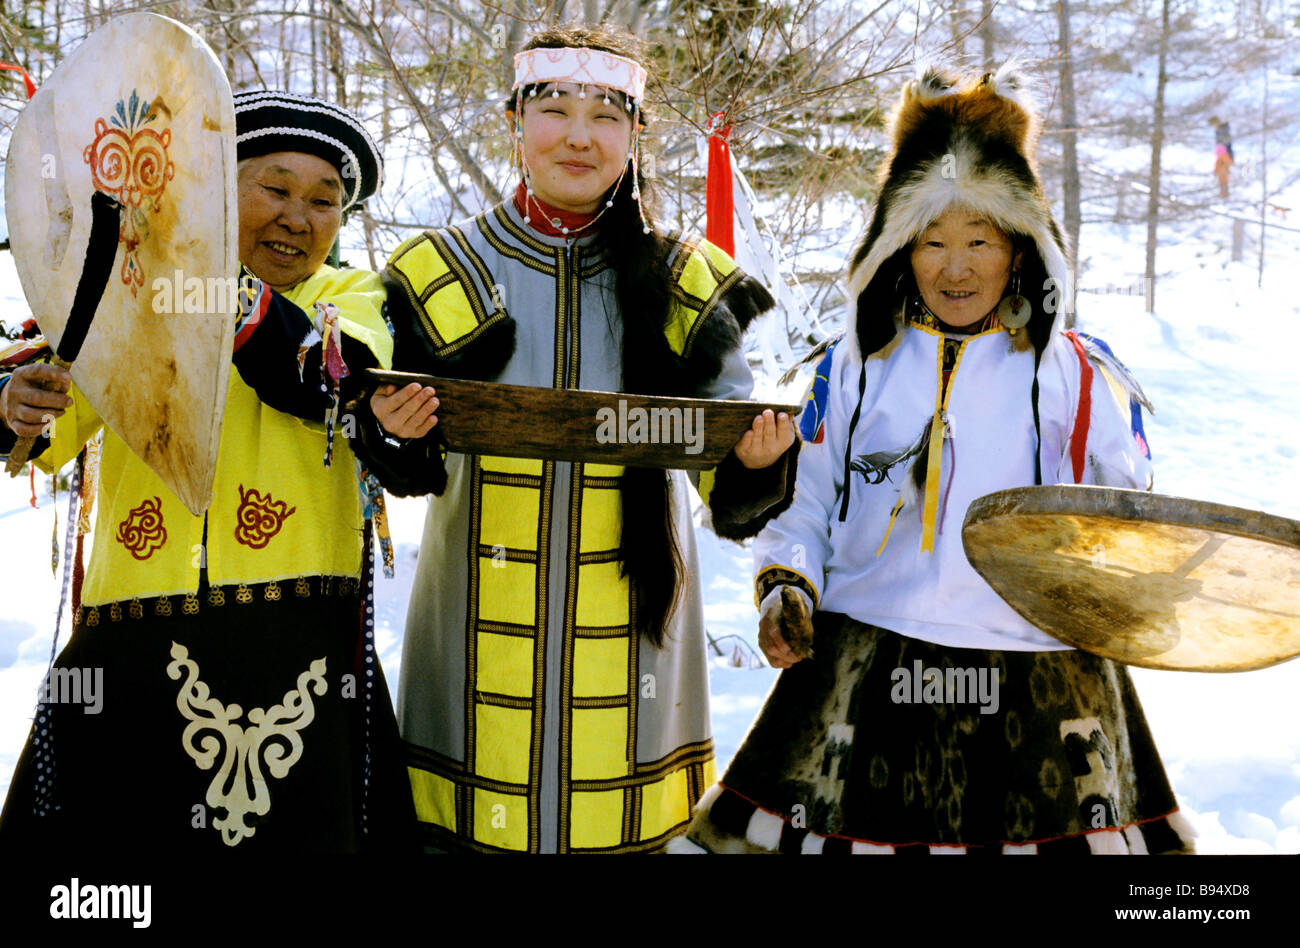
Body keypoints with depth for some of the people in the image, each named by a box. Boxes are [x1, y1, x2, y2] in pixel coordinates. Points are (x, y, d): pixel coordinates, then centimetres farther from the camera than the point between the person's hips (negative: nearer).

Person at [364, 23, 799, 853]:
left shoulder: (683, 285, 3)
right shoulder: (443, 275, 2)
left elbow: (732, 495, 1)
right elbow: (412, 471, 7)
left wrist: (757, 458, -20)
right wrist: (404, 436, -15)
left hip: (630, 632, 0)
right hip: (482, 627, 0)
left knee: (622, 822, 4)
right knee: (474, 824, 4)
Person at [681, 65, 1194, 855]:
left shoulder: (1078, 377, 4)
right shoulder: (854, 368, 7)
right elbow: (804, 508, 11)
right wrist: (785, 588, -5)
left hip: (1037, 689, 0)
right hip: (866, 682, 1)